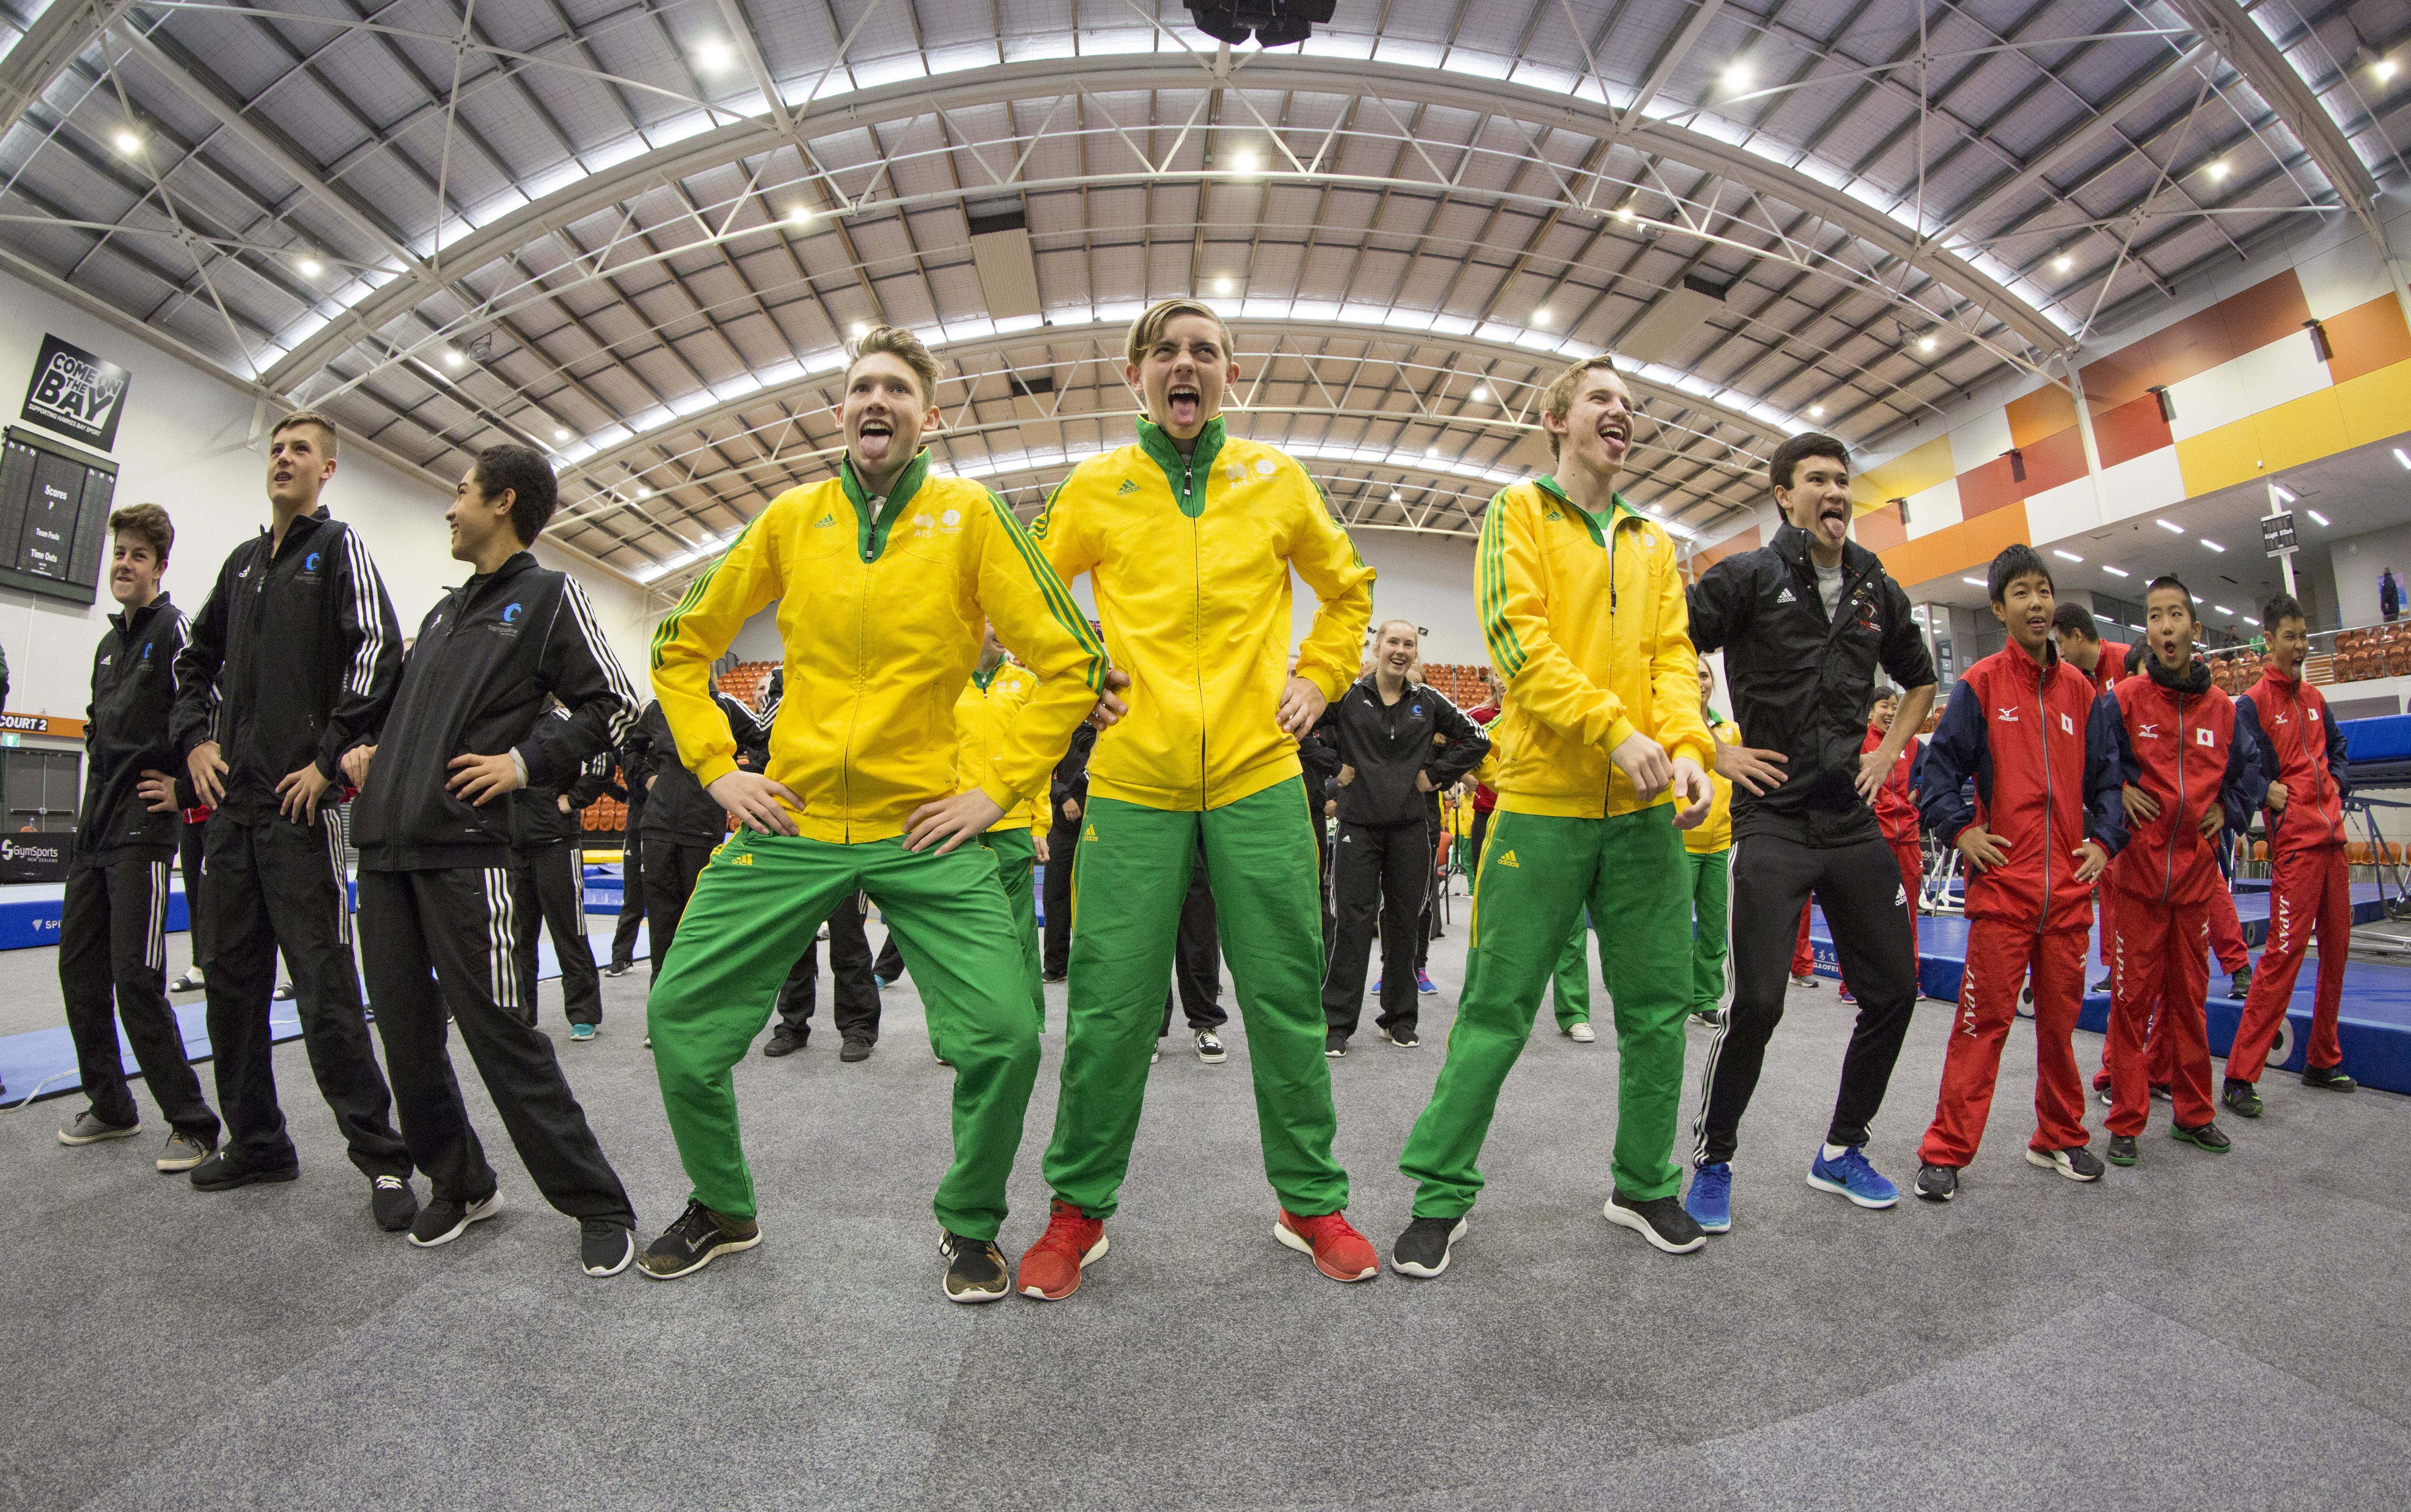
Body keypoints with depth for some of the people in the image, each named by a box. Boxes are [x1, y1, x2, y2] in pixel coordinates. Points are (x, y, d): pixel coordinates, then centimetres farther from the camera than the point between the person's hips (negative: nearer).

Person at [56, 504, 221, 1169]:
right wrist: (97, 789, 14)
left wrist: (186, 785, -15)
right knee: (80, 970, 13)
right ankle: (111, 1107, 26)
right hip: (94, 832, 9)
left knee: (135, 979, -11)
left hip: (143, 829, -9)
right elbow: (97, 727, 28)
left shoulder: (176, 630, -8)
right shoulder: (109, 642, 18)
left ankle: (193, 1125, -3)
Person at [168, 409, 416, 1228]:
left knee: (324, 985, -9)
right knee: (232, 978, 12)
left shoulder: (338, 546, 0)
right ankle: (256, 1141, 25)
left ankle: (381, 1156, -2)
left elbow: (378, 653, -13)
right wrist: (194, 738, 12)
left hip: (301, 804, -7)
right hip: (231, 804, 8)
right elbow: (195, 658, 28)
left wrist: (330, 760, -15)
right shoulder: (242, 561, 20)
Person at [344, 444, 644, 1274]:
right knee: (405, 1029, 10)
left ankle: (599, 1206, 0)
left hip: (463, 847, -8)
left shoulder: (549, 594, 1)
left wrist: (527, 763, -12)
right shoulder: (444, 611, 22)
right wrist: (364, 747, 12)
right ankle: (460, 1185, 26)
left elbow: (613, 704, -6)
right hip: (385, 844, 8)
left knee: (500, 1032, -9)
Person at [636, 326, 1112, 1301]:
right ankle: (722, 1208, 34)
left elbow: (1070, 664, -5)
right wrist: (717, 769, 4)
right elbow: (681, 648, 16)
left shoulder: (969, 514, -2)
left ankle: (970, 1223, 19)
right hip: (788, 825, 3)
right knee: (682, 1017, 6)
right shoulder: (792, 518, 7)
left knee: (1005, 1037, -11)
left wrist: (998, 790, -9)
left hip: (925, 830, -3)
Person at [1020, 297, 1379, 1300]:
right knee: (1111, 1006, 3)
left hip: (1258, 775, 1)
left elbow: (1346, 587, 22)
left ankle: (1312, 1201, 26)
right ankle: (1080, 1209, 24)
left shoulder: (1277, 481, 9)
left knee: (1286, 998, 6)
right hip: (1134, 780, 0)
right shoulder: (1095, 488, 7)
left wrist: (1318, 681, 10)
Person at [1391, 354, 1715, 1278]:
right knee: (1495, 1010, -1)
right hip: (1543, 798, -5)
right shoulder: (1519, 511, 4)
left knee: (1659, 1004, 12)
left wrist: (1687, 747, -9)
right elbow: (1517, 635, -10)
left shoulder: (1654, 542, 19)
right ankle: (1441, 1195, 14)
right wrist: (1615, 730, -18)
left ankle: (1645, 1186, 31)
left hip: (1644, 807, 6)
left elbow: (1673, 653, 11)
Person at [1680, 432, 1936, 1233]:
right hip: (1774, 821, -6)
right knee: (1757, 1003, -9)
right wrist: (1713, 751, -12)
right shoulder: (1746, 576, -4)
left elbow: (1920, 679, 29)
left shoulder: (1878, 589, 13)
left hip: (1854, 822, 6)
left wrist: (1889, 752, 14)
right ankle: (1713, 1161, 11)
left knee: (1894, 991, 10)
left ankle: (1841, 1151, 29)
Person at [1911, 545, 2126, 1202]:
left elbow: (2107, 777, 17)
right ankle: (1947, 1151, 3)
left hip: (2070, 887, 5)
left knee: (2061, 1017, 13)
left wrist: (2103, 840, 5)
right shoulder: (1980, 685, -1)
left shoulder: (2083, 691, 11)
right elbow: (1939, 766, -1)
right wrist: (1961, 830, -11)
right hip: (2002, 883, -4)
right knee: (1985, 1018, -5)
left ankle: (2059, 1138, 31)